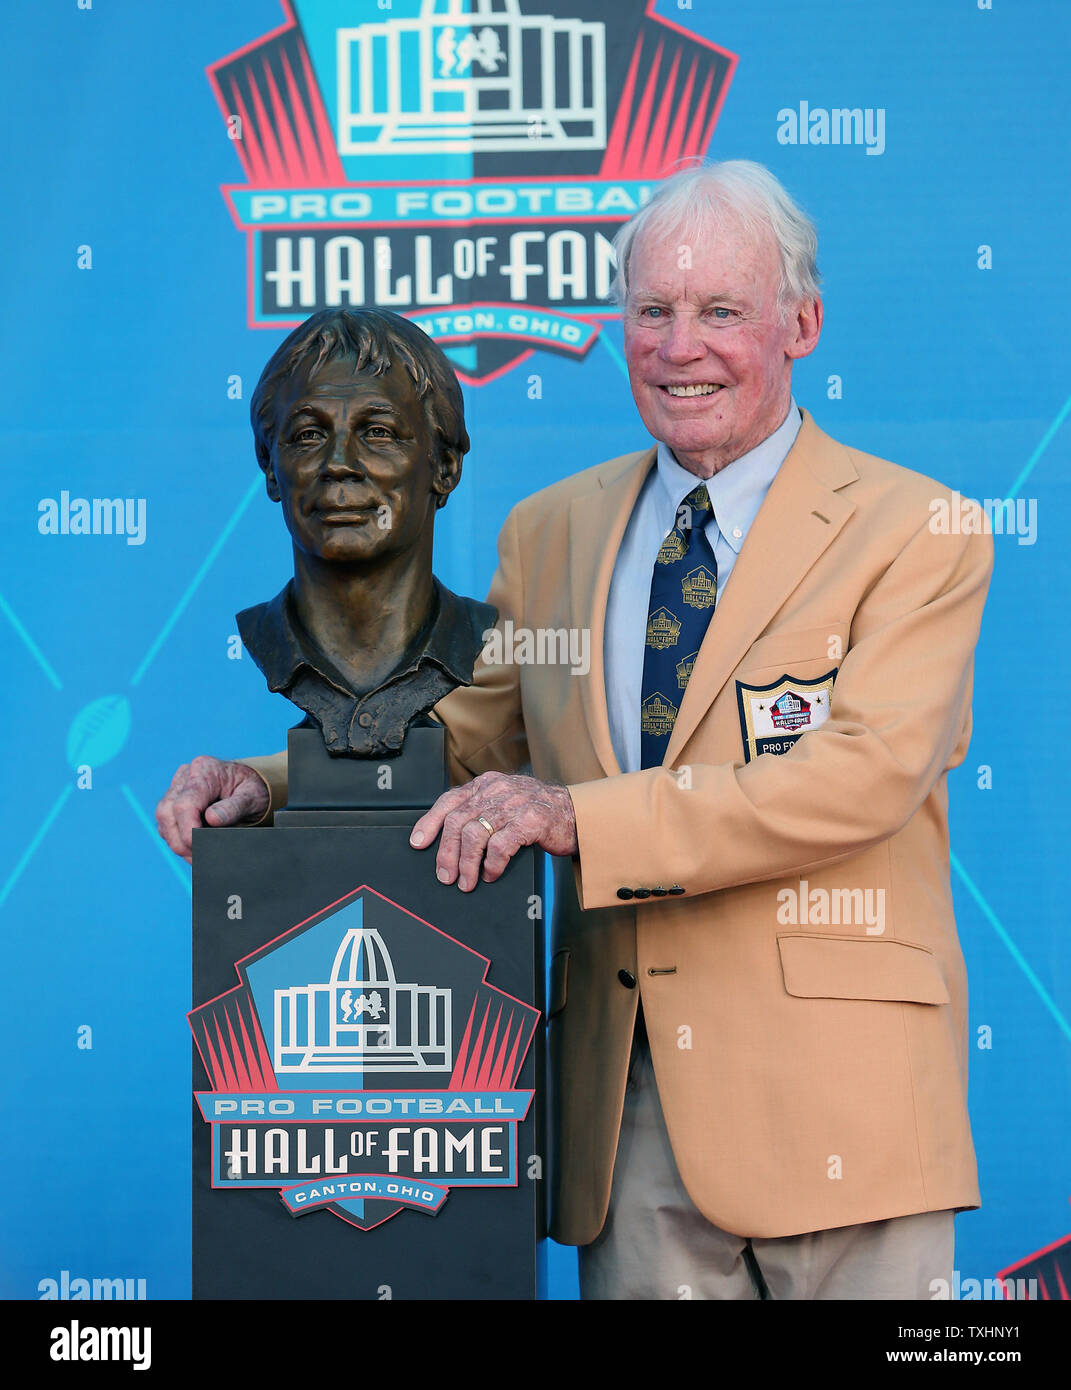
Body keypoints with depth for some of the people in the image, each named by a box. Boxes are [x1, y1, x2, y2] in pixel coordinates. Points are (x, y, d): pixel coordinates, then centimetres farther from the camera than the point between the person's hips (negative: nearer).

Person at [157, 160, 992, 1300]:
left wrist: (579, 816, -23)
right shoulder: (550, 533, 12)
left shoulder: (918, 532, -4)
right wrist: (267, 782, -2)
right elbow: (453, 734, 17)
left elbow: (867, 776, -16)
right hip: (625, 1100, 4)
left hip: (832, 1085, -3)